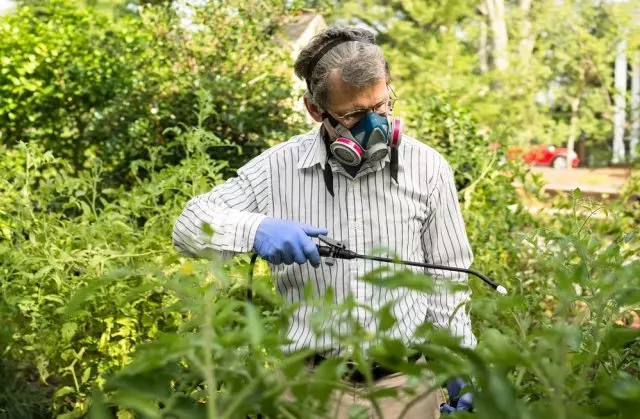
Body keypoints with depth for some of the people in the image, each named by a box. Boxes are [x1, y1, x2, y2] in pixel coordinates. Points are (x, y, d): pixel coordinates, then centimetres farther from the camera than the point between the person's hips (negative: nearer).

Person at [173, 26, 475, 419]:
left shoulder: (428, 168, -3)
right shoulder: (278, 169, -5)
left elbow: (448, 279, 4)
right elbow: (190, 226, -2)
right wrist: (255, 228, -21)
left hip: (406, 380, 0)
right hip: (312, 384, 0)